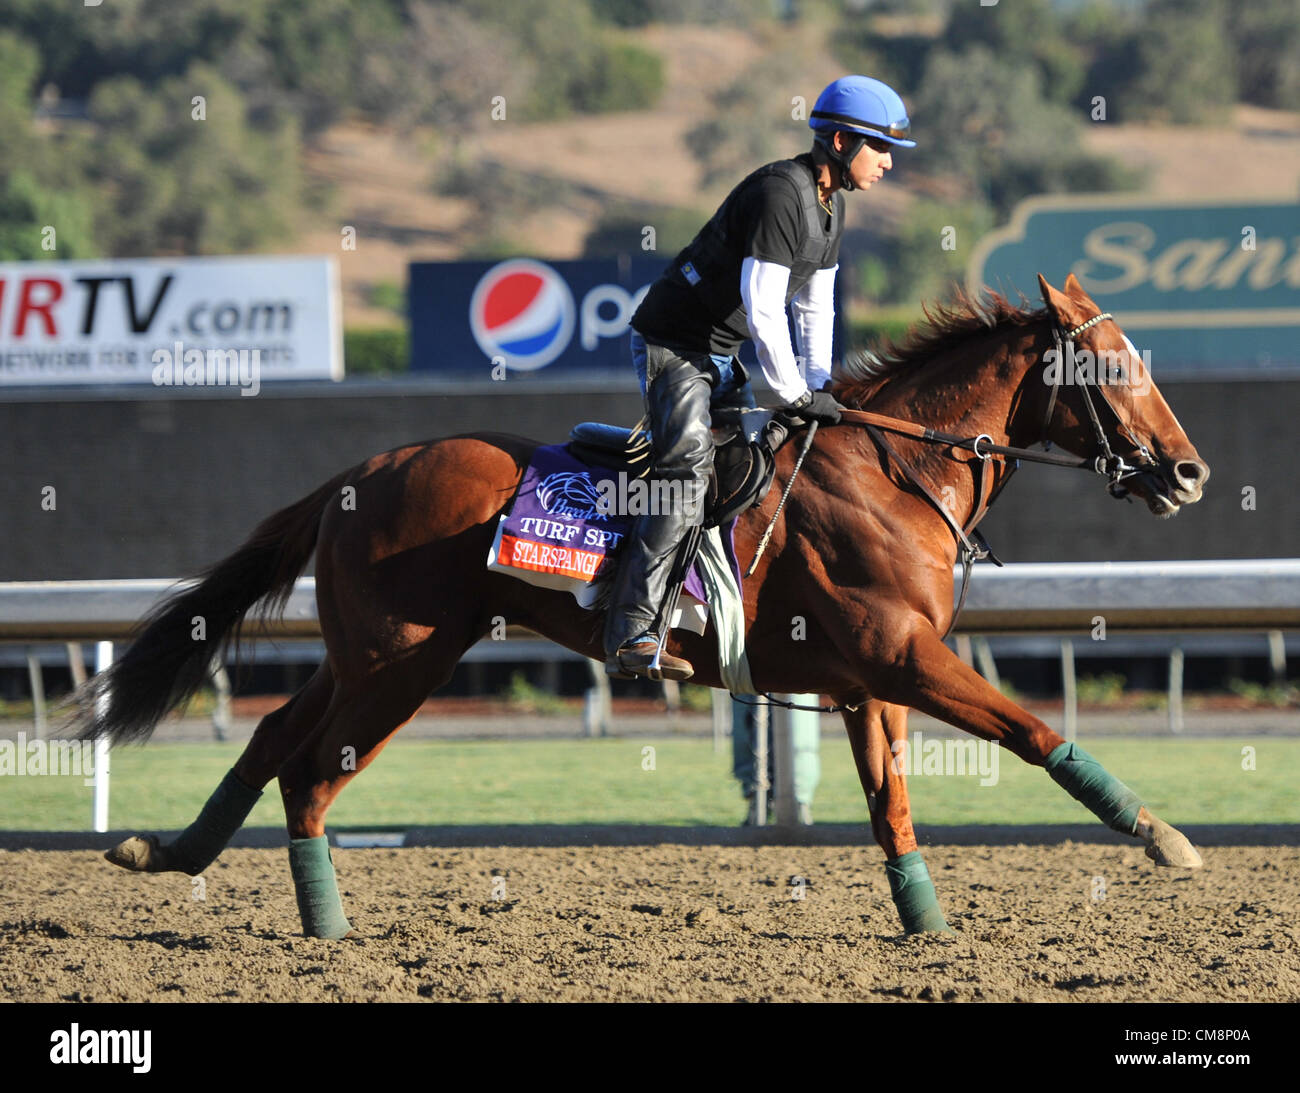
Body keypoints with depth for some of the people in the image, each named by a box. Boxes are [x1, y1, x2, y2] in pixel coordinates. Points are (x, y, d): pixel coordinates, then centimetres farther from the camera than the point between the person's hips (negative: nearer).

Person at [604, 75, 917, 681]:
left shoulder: (830, 205, 9)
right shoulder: (780, 194, -23)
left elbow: (815, 307, 17)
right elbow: (763, 312, -26)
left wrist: (820, 388, 6)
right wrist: (798, 396, -20)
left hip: (719, 357, 11)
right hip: (672, 342, -11)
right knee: (689, 469, -23)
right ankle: (629, 637, -30)